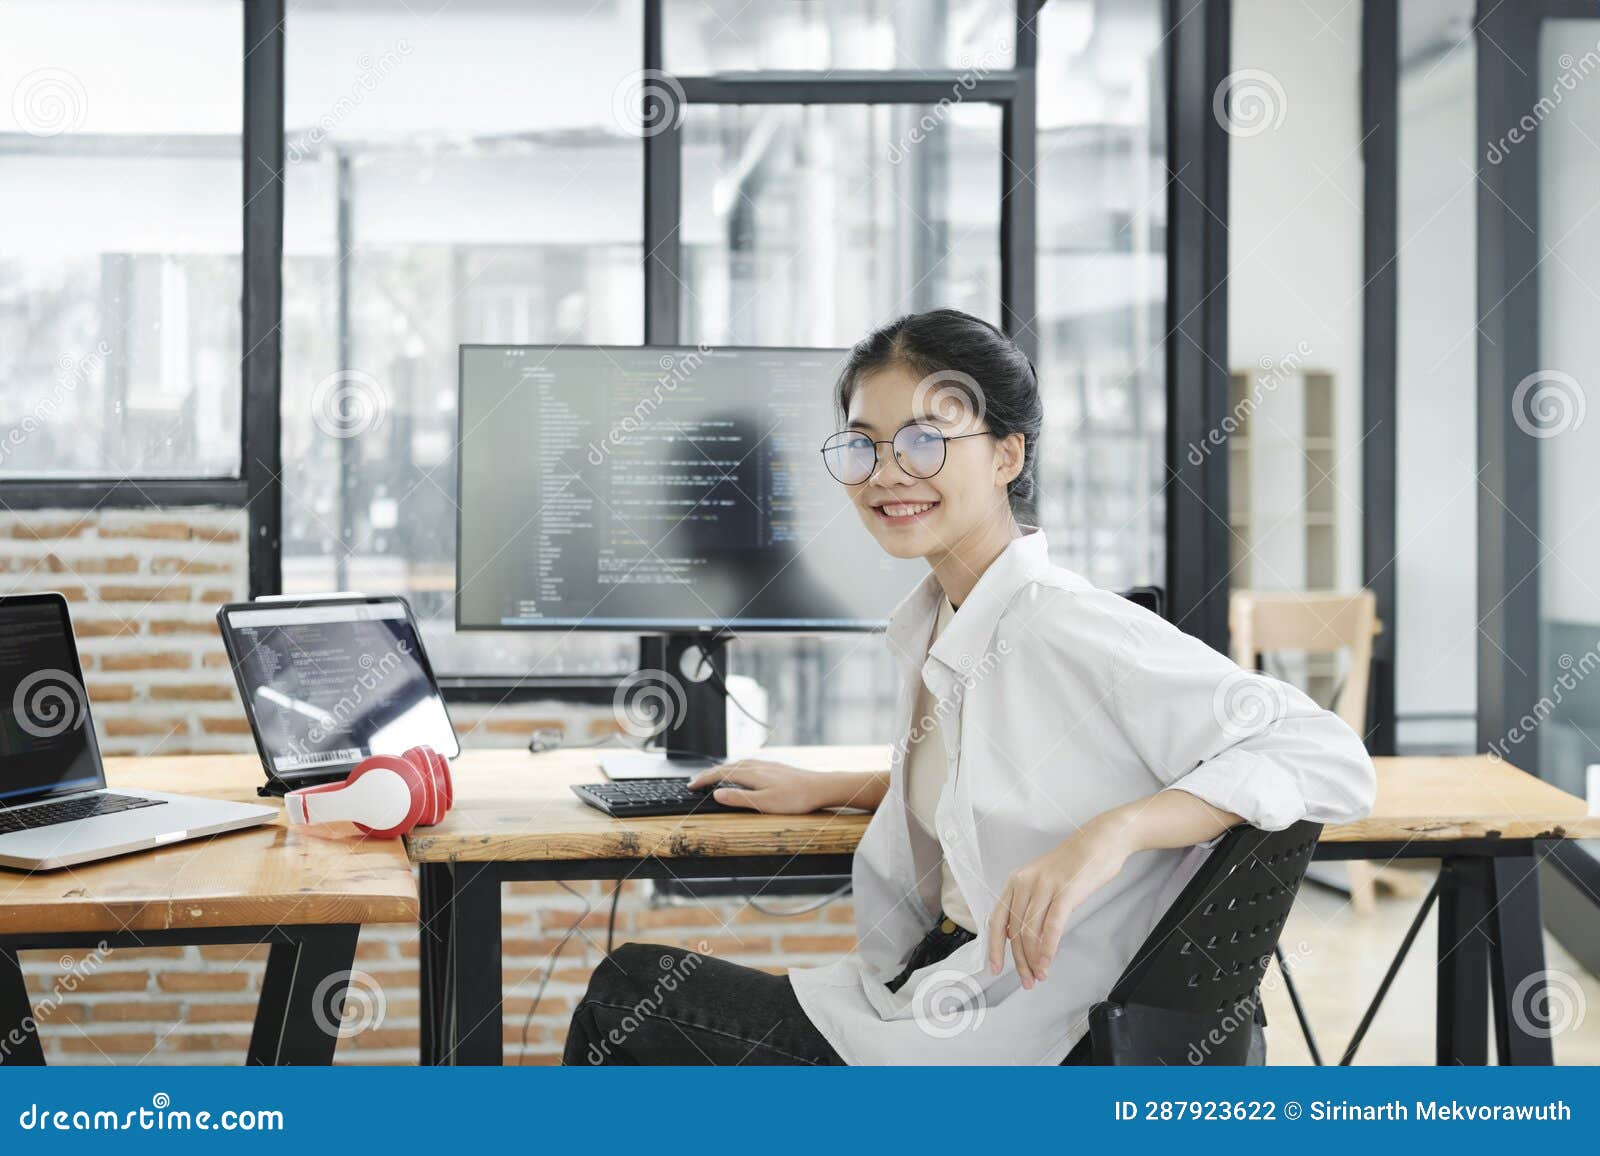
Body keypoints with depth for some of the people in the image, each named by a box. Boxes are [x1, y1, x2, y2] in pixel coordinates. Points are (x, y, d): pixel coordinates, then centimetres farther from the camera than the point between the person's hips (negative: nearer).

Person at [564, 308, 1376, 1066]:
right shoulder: (928, 626, 6)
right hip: (934, 988, 8)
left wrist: (1112, 832, -34)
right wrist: (825, 790, 17)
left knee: (630, 994, -4)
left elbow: (1332, 760, -23)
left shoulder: (1073, 631, -20)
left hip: (1002, 1049, -8)